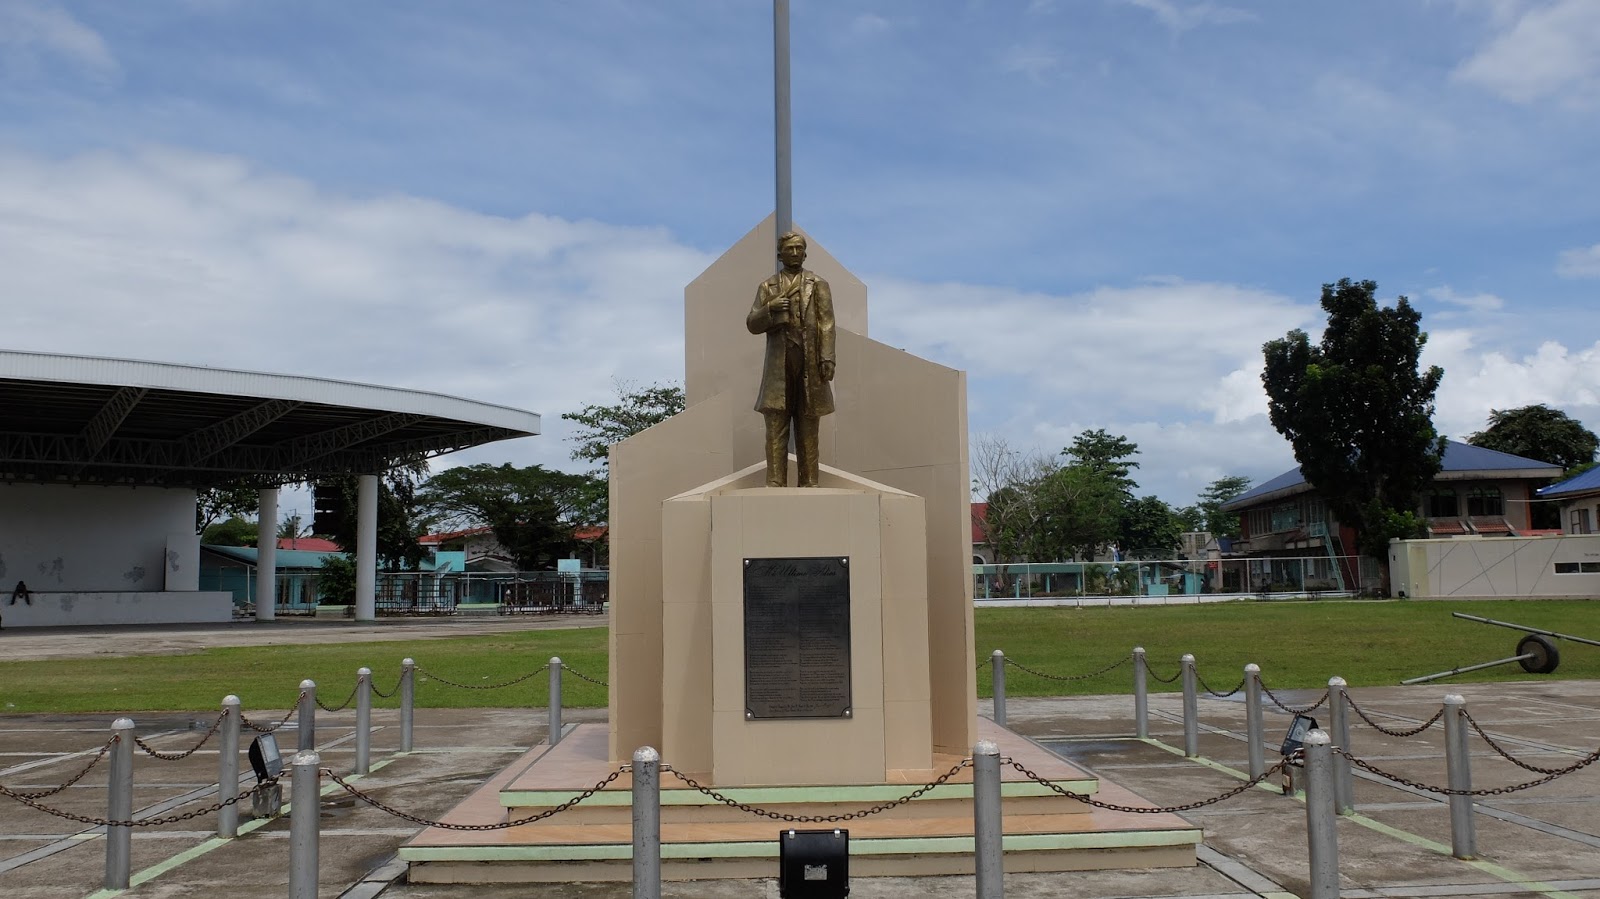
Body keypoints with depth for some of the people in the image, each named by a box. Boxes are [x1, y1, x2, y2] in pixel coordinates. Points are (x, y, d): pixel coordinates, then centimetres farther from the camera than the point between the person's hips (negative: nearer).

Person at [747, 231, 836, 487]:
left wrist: (828, 359, -8)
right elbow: (752, 324, 11)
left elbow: (827, 325, 4)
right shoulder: (767, 287, 16)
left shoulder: (818, 285, 13)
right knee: (776, 426, -6)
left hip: (810, 362, 0)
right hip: (779, 363, 1)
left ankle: (809, 483, 3)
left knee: (808, 427, 1)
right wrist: (769, 309, -10)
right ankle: (775, 483, -7)